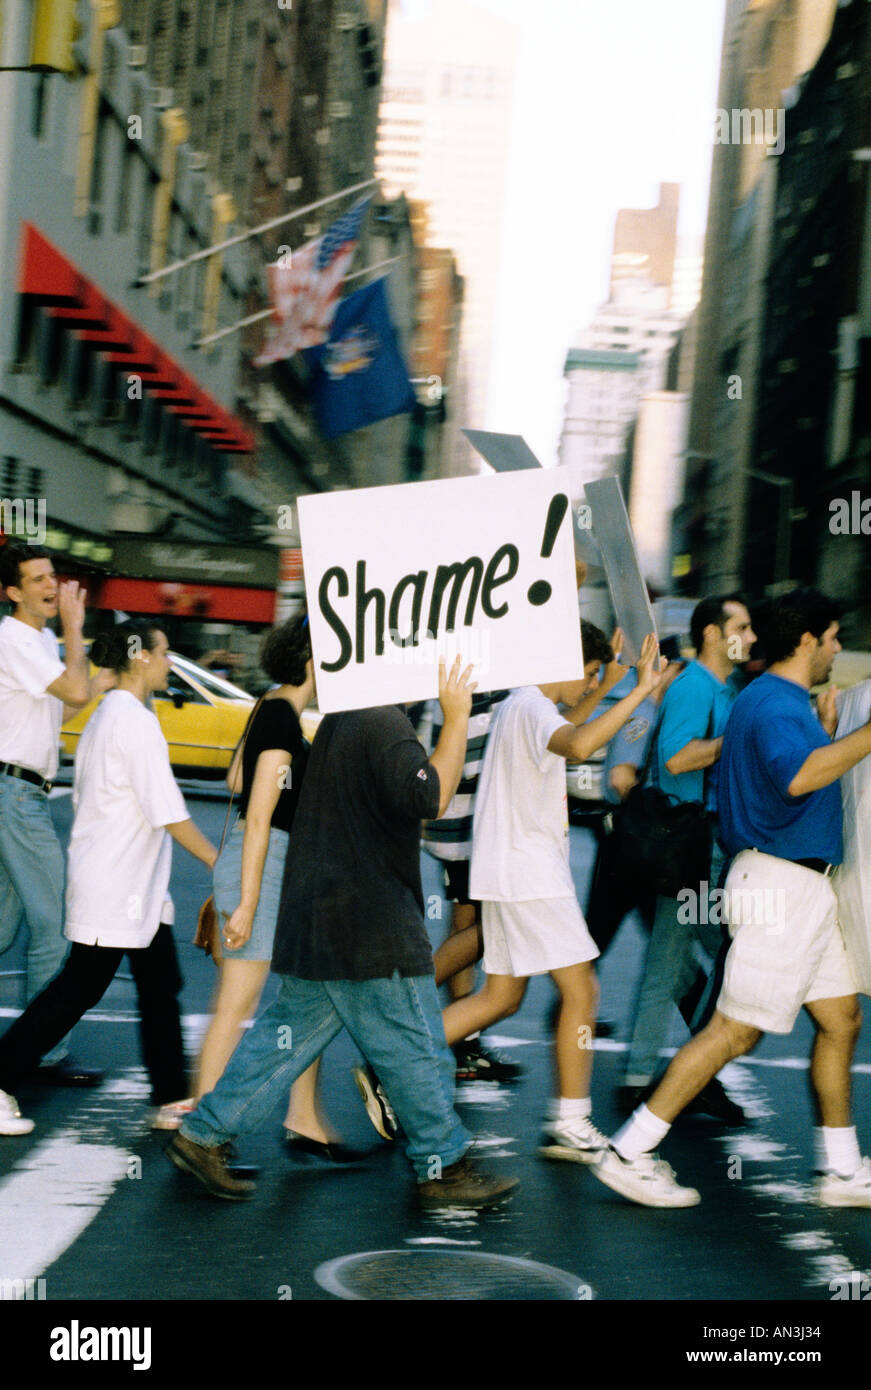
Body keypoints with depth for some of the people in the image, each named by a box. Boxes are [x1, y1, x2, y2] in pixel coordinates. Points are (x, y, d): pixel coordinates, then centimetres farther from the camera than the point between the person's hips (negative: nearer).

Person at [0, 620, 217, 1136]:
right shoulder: (135, 721, -18)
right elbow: (168, 813, -21)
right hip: (116, 887, -10)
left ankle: (172, 1101, 13)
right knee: (78, 990, -2)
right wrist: (219, 862, -14)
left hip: (138, 888, 10)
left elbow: (86, 798, 17)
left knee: (161, 986, 10)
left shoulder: (106, 716, 13)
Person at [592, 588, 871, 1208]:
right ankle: (629, 1154, -3)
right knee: (736, 1029, -7)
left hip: (806, 884, 11)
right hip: (780, 883, -11)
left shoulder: (788, 702, 17)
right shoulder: (773, 704, -16)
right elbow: (798, 777, -36)